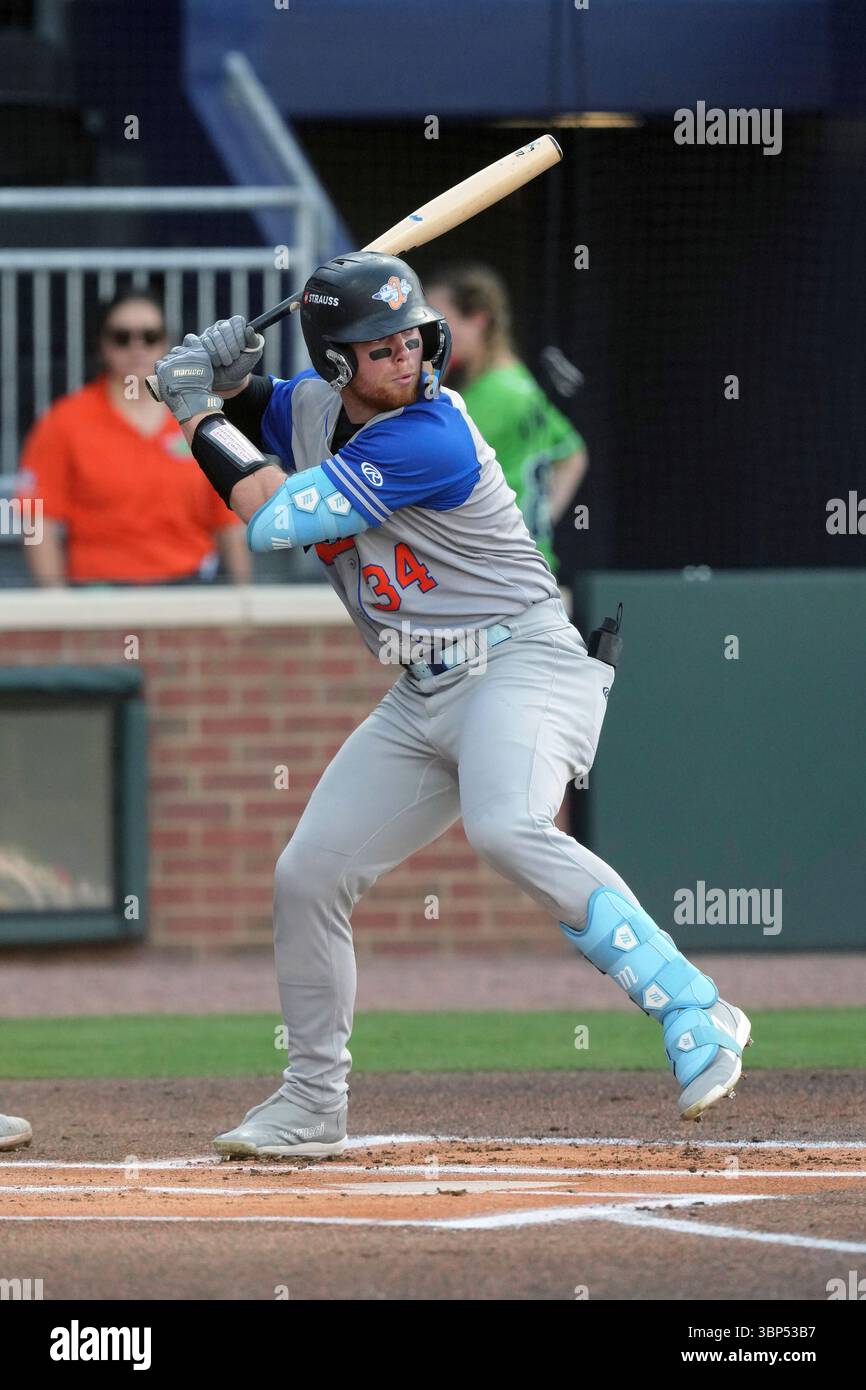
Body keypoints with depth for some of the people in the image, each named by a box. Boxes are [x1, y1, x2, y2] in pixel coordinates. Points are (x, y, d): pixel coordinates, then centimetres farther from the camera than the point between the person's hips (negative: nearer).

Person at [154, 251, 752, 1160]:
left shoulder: (427, 439, -21)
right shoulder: (312, 407, 4)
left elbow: (274, 521, -21)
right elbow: (242, 412, 26)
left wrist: (199, 416, -8)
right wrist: (217, 376, 2)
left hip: (519, 665, -9)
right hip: (423, 699, 9)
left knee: (506, 828, -36)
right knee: (307, 877, 6)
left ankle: (694, 1016, -36)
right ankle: (313, 1104, 22)